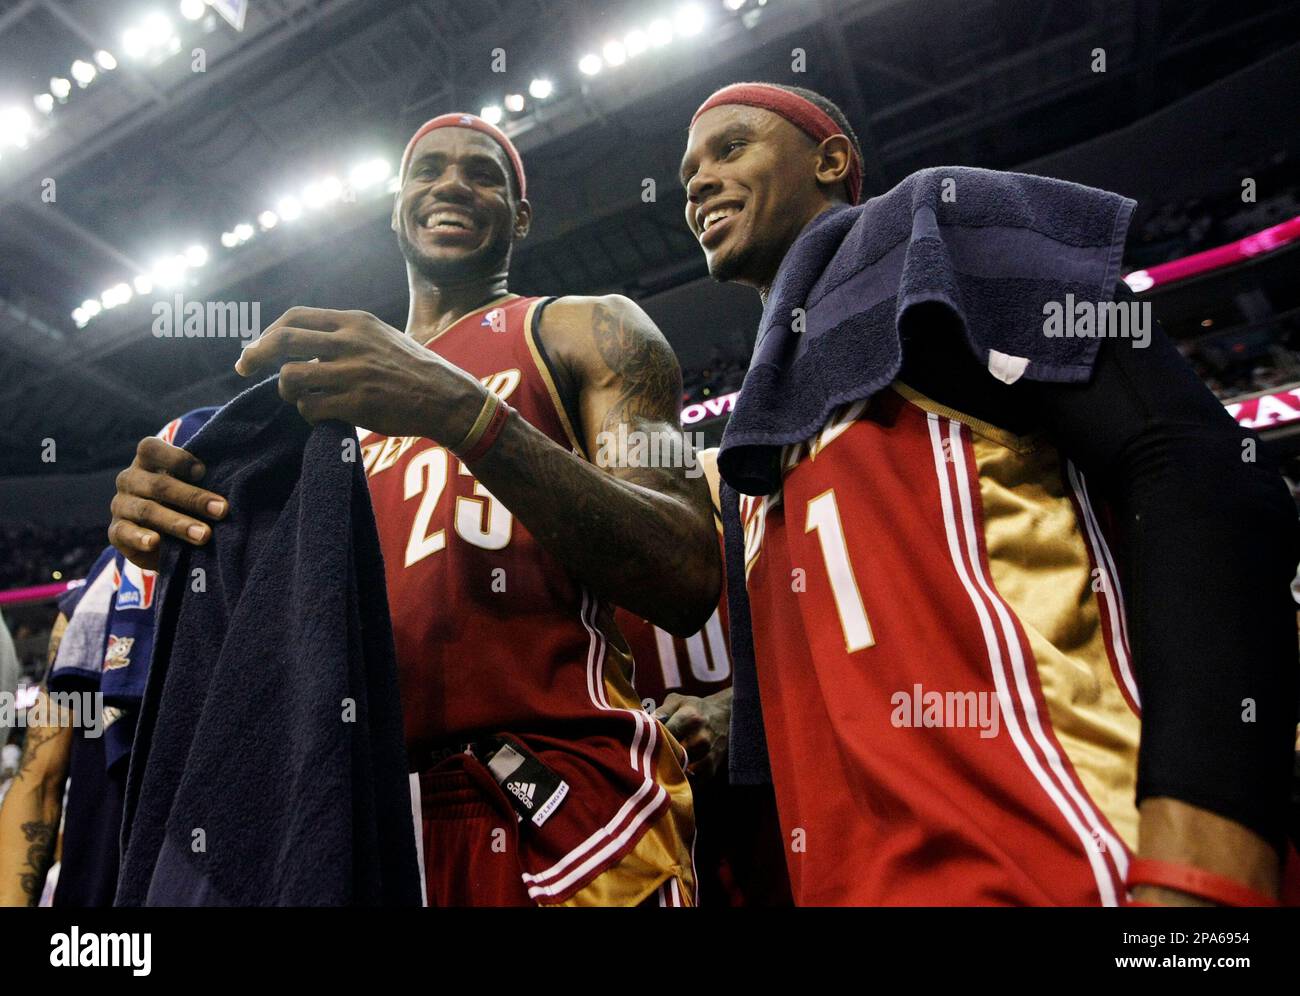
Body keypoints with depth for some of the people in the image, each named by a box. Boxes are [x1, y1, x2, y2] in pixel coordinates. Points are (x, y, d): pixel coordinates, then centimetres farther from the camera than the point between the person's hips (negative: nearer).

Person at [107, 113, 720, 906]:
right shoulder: (339, 378, 18)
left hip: (567, 801, -4)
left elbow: (687, 582, -13)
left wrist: (466, 411, -23)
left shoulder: (583, 331, 3)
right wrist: (178, 535, -4)